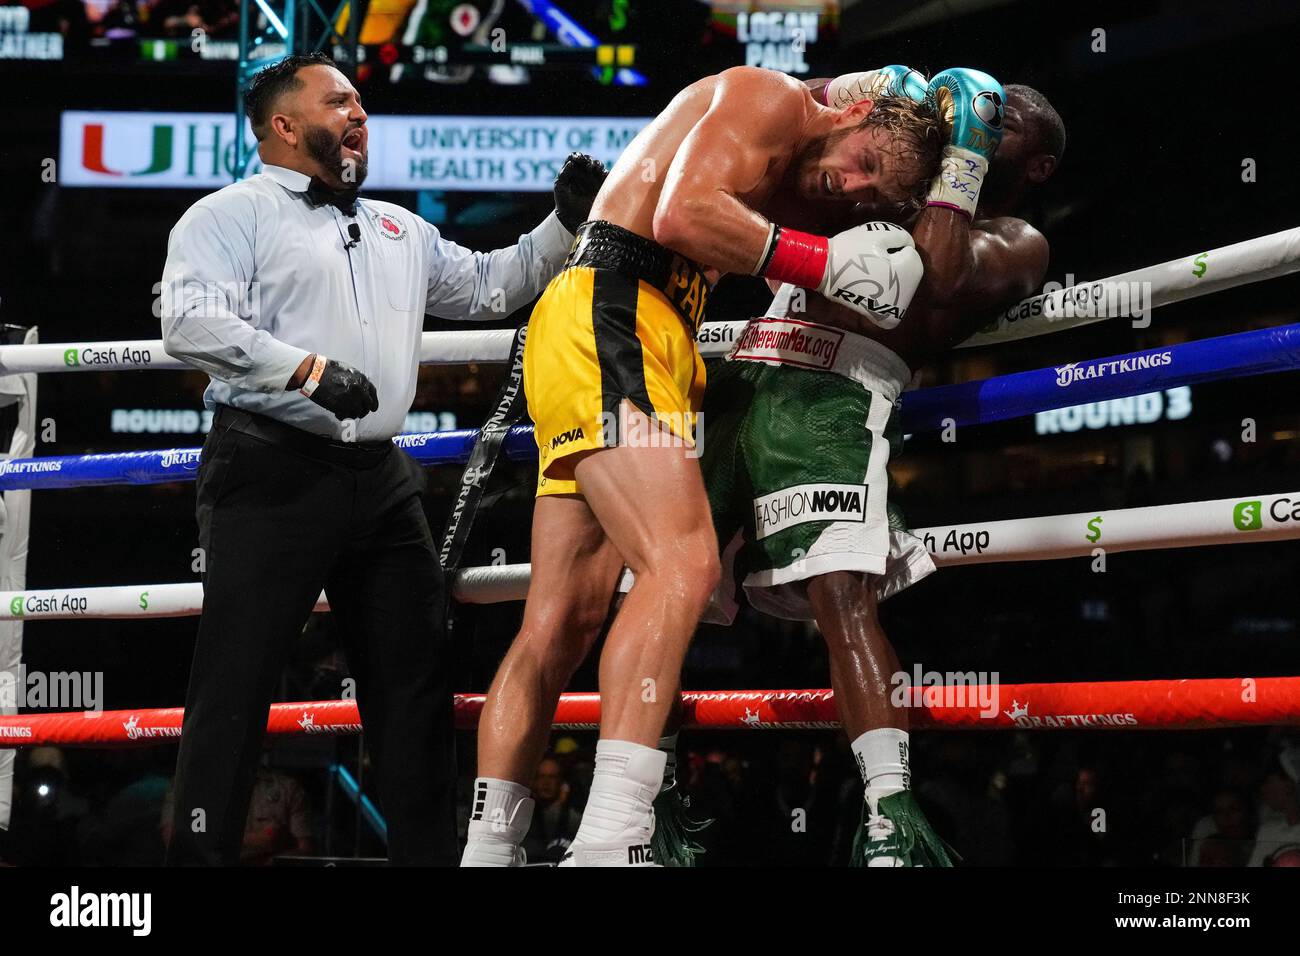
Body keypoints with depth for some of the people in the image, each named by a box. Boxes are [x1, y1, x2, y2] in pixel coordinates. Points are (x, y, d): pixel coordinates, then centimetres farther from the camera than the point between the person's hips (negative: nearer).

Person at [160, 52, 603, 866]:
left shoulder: (400, 231, 23)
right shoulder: (234, 215, 0)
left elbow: (490, 287, 31)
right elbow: (190, 319, -15)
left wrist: (566, 224, 17)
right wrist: (309, 369, -23)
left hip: (381, 479, 7)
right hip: (272, 475, -7)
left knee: (417, 673, 8)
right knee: (235, 683, -7)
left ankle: (431, 852, 15)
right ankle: (202, 852, -2)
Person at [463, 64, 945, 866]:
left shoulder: (788, 183, 26)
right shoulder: (772, 100, -4)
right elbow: (684, 214, -17)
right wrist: (828, 264, -16)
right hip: (608, 316, -11)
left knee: (563, 624, 6)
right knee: (683, 565, -24)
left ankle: (487, 849, 7)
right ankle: (611, 836, -35)